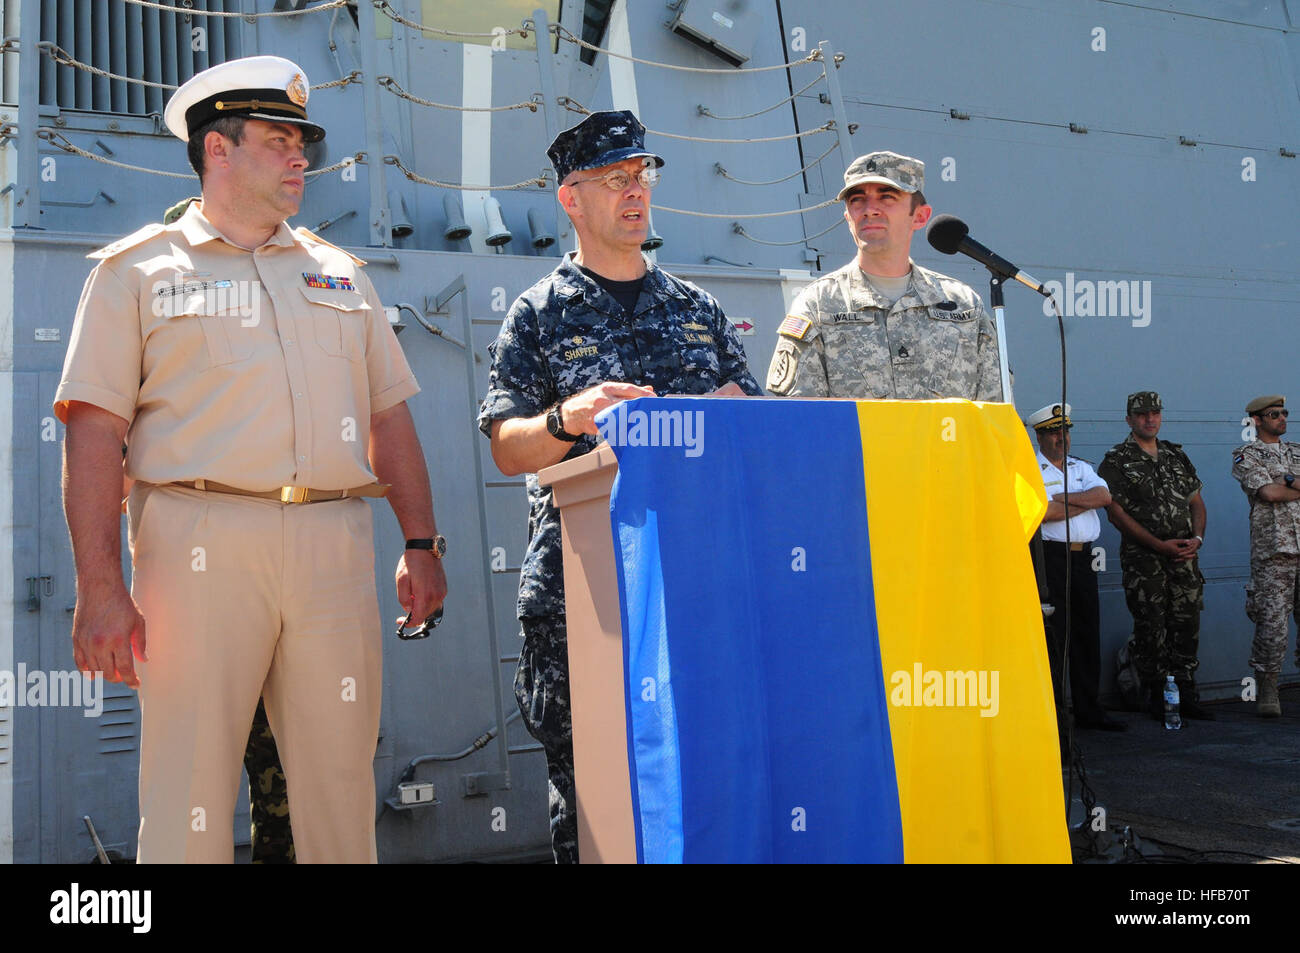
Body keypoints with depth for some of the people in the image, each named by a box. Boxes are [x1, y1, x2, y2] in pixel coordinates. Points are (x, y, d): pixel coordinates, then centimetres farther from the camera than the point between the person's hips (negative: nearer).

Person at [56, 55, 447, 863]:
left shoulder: (338, 272, 20)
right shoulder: (139, 270, 8)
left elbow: (390, 416, 18)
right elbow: (94, 434, -1)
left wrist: (421, 545, 8)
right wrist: (101, 587, -10)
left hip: (336, 545, 4)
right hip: (202, 541, -3)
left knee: (342, 782, 6)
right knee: (190, 784, -1)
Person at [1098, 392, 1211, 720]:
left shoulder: (1177, 456, 16)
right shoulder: (1116, 461, -2)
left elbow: (1196, 502, 17)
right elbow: (1117, 512, -9)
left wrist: (1197, 538, -2)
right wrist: (1160, 545, -12)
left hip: (1184, 556, 5)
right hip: (1143, 558, -5)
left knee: (1187, 624, 5)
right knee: (1150, 628, -2)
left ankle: (1186, 695, 14)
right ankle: (1156, 698, 8)